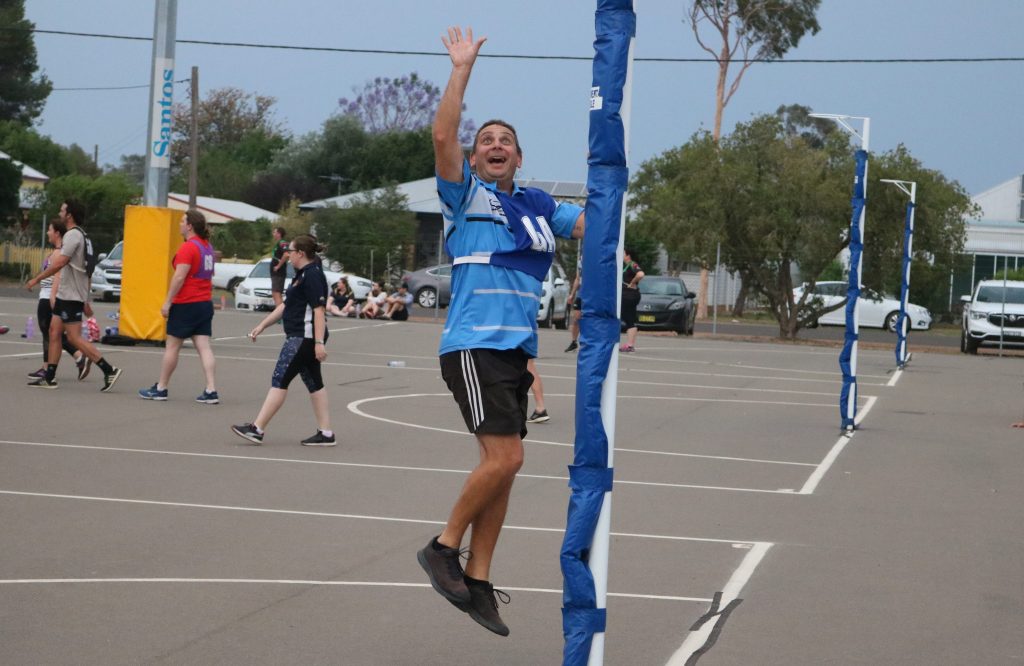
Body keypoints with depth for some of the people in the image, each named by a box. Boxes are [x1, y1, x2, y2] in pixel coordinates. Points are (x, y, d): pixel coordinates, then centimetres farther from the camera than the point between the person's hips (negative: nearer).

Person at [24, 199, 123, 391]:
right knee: (54, 332, 9)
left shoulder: (73, 235, -15)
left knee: (74, 337, -10)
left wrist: (36, 279, -15)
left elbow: (59, 263, -23)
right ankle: (49, 378, 10)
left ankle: (109, 370, -11)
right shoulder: (79, 235, 17)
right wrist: (86, 300, 24)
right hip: (66, 294, 10)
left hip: (71, 296, -10)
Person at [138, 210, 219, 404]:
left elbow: (179, 277, -20)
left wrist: (167, 302, -17)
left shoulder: (188, 247, -15)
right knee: (204, 347, 2)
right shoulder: (207, 247, 11)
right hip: (205, 303, 8)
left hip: (186, 304, -8)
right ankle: (211, 391, -7)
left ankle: (160, 388, 13)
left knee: (172, 346, 4)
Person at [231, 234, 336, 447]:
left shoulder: (312, 275, -15)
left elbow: (319, 310, -21)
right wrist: (262, 326, 22)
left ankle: (257, 429, -6)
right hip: (300, 337, 10)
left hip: (304, 338, -10)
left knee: (279, 380, -8)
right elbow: (285, 305, 23)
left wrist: (319, 342, -26)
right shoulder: (302, 275, 17)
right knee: (314, 383, 10)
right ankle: (326, 433, 11)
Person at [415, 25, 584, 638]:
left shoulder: (540, 207, 16)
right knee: (505, 456, -17)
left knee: (502, 465, 6)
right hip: (474, 345, -6)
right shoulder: (466, 196, 1)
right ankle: (444, 547, 0)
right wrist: (462, 70, -12)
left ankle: (478, 582, 13)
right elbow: (444, 138, -13)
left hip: (518, 350, 6)